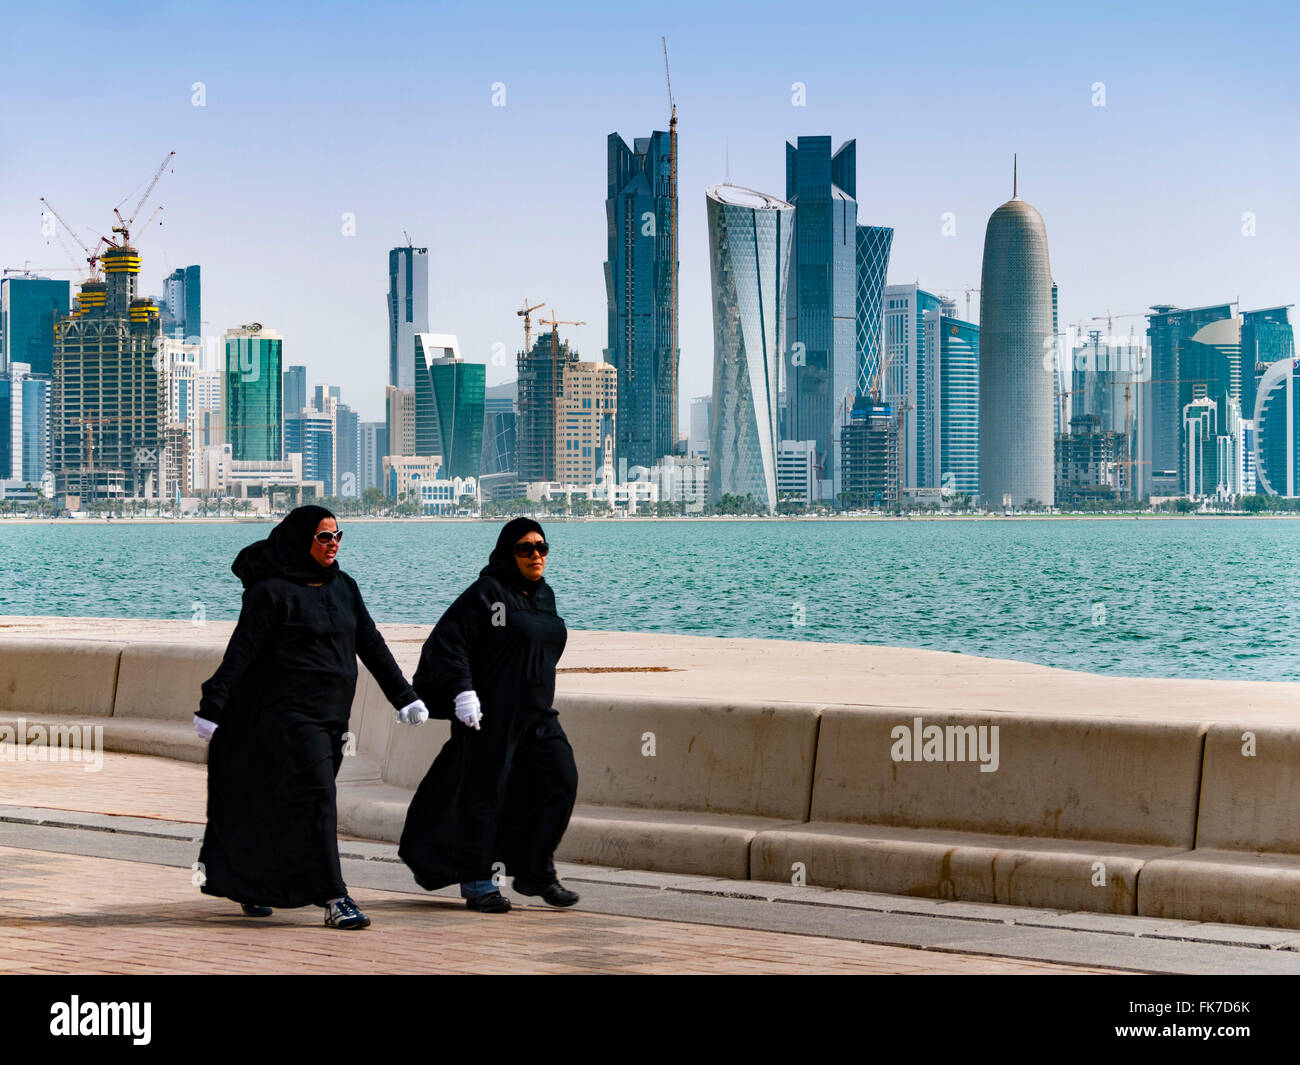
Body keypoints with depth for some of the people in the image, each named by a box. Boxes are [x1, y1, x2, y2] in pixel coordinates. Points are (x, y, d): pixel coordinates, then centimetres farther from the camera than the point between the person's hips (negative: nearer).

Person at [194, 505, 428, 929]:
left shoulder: (343, 587, 11)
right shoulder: (272, 591, -9)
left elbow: (371, 644, 15)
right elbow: (240, 653, -11)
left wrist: (405, 697, 13)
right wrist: (211, 709, -15)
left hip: (331, 714, 7)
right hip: (288, 711, -7)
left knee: (285, 802, 12)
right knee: (315, 798, -15)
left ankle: (250, 885, 28)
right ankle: (334, 899, -18)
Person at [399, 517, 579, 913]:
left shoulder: (544, 595, 14)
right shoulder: (487, 592, -9)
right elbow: (448, 641, -15)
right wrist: (462, 690, -23)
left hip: (537, 713, 7)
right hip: (491, 715, -7)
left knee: (561, 782, -3)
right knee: (484, 793, -1)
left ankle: (535, 873, 8)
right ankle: (477, 882, 10)